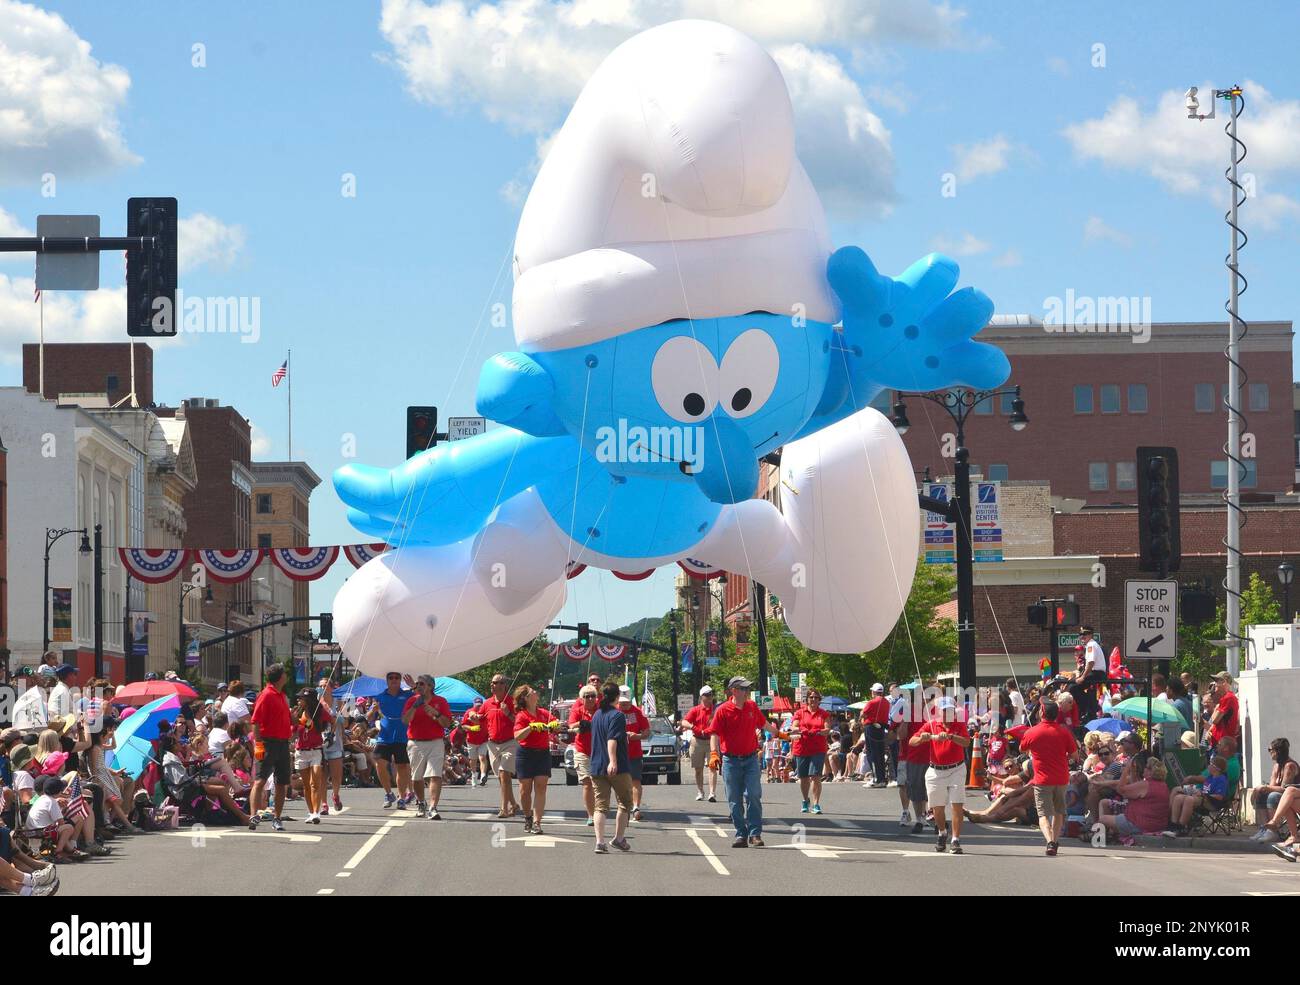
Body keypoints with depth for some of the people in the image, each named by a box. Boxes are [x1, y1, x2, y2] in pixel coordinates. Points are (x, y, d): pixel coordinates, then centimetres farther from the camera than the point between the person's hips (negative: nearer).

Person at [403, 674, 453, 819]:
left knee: (435, 776, -16)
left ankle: (433, 808, -22)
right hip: (415, 743, 2)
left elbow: (447, 723, -1)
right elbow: (405, 720, -5)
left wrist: (435, 714, -16)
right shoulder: (412, 700, 7)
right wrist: (415, 706, -17)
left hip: (435, 743, -2)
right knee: (417, 778, 11)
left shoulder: (441, 701, 4)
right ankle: (421, 803, 34)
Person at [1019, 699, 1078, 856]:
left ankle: (1050, 841, -27)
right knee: (1058, 812, 21)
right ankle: (1055, 840, 26)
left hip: (1042, 779, -3)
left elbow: (1022, 749, 11)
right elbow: (1074, 753, 4)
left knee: (1044, 814, -5)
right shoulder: (1064, 732, -3)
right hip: (1061, 778, 3)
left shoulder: (1032, 732, -7)